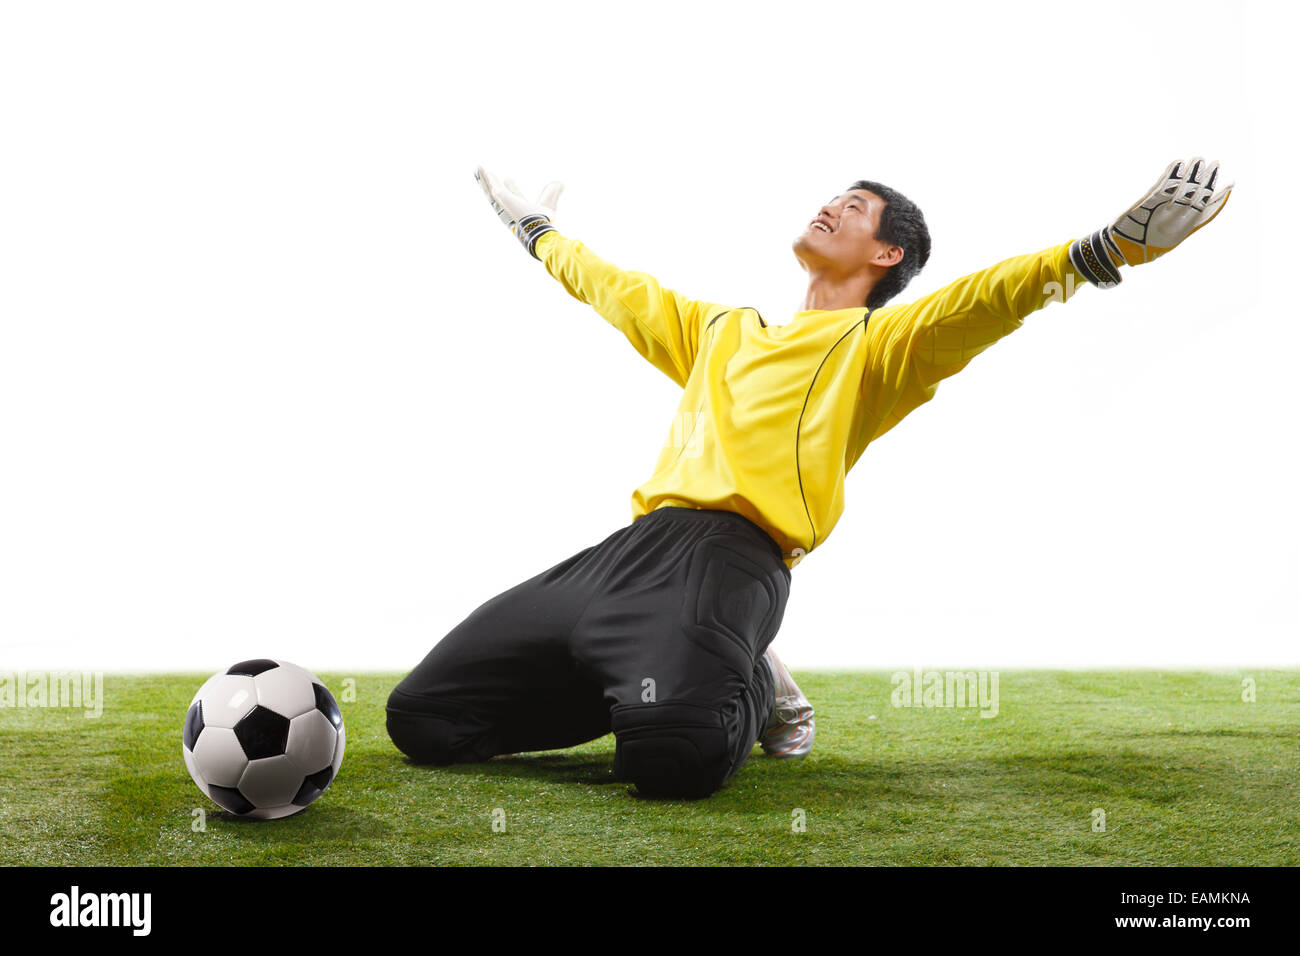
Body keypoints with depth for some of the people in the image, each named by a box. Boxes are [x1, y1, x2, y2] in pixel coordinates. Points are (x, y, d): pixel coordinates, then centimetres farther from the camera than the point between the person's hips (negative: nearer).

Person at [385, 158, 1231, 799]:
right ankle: (669, 681, 11)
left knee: (674, 751, -39)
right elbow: (619, 291, 46)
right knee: (422, 718, -2)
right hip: (631, 545, 7)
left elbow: (974, 302, -4)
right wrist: (540, 234, 57)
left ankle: (745, 691, -1)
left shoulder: (879, 342, 13)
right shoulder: (722, 329, 32)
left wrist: (1104, 250, -20)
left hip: (733, 552, -7)